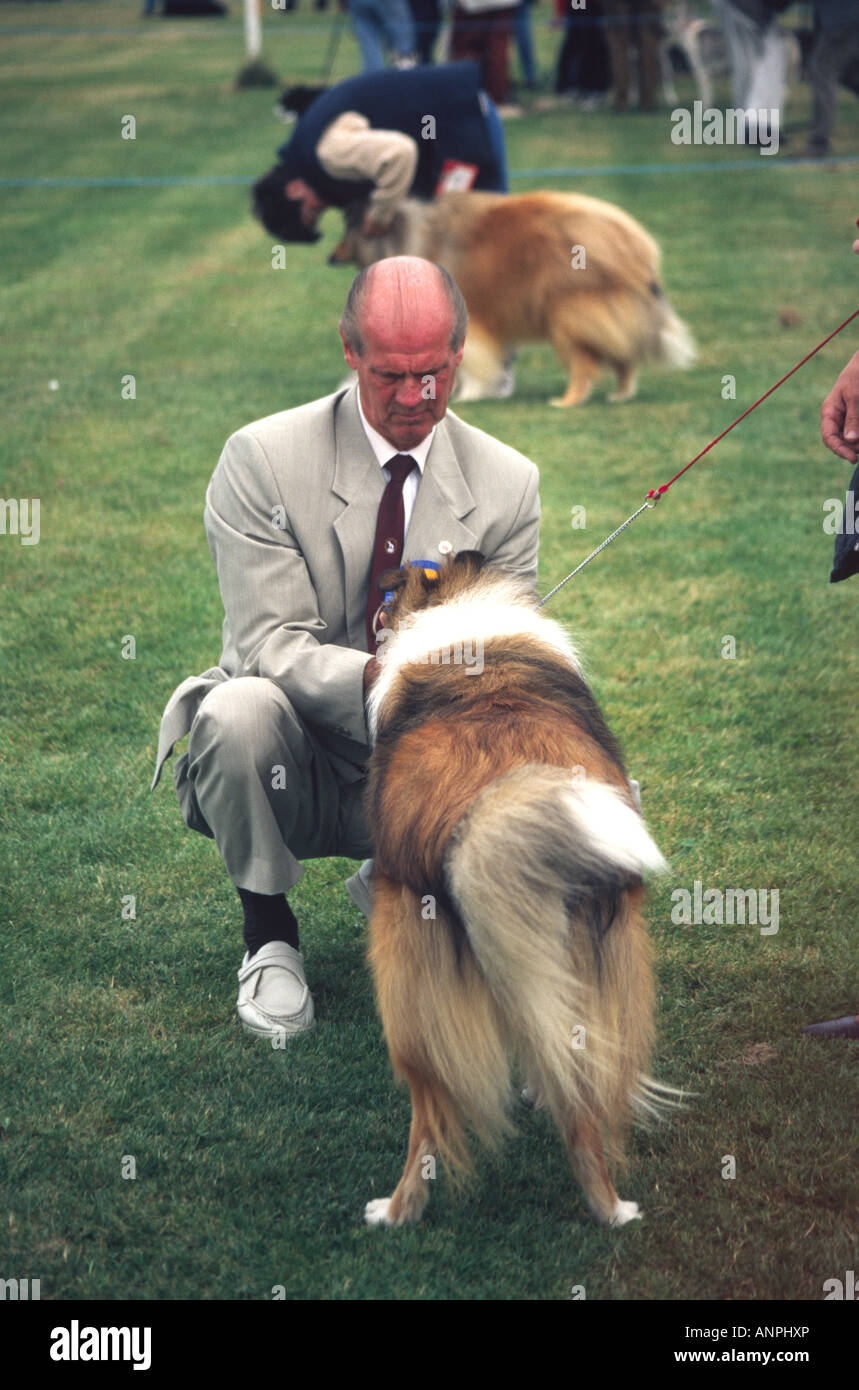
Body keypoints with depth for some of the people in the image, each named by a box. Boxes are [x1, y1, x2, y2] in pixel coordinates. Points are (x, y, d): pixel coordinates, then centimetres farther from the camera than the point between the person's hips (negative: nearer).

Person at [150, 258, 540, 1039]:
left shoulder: (507, 483, 0)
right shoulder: (262, 460, -10)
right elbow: (270, 643, -18)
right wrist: (376, 677, -38)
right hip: (293, 769, -2)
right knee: (240, 707, -37)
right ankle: (268, 935, -8)